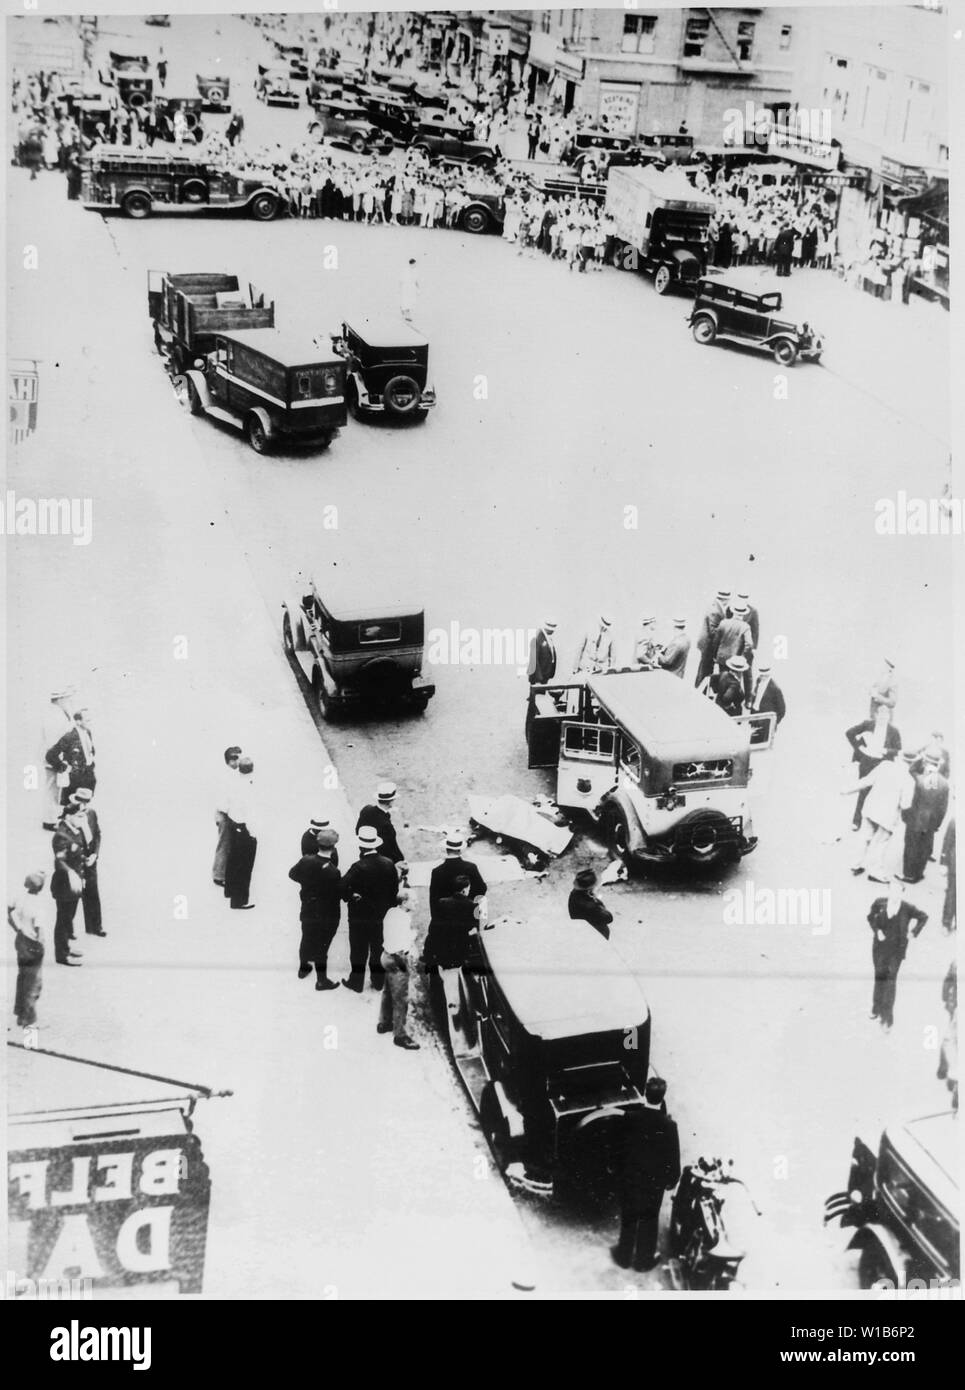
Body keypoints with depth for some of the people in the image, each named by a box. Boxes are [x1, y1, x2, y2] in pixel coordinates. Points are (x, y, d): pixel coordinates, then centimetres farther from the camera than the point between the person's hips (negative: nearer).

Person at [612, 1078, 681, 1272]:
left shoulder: (629, 1117, -23)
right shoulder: (668, 1125, -25)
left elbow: (618, 1146, -8)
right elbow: (673, 1157, -13)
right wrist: (672, 1180, 1)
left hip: (629, 1178, 1)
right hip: (655, 1182, -1)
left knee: (628, 1219, 22)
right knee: (649, 1220, 20)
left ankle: (624, 1256, 39)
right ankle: (644, 1260, 36)